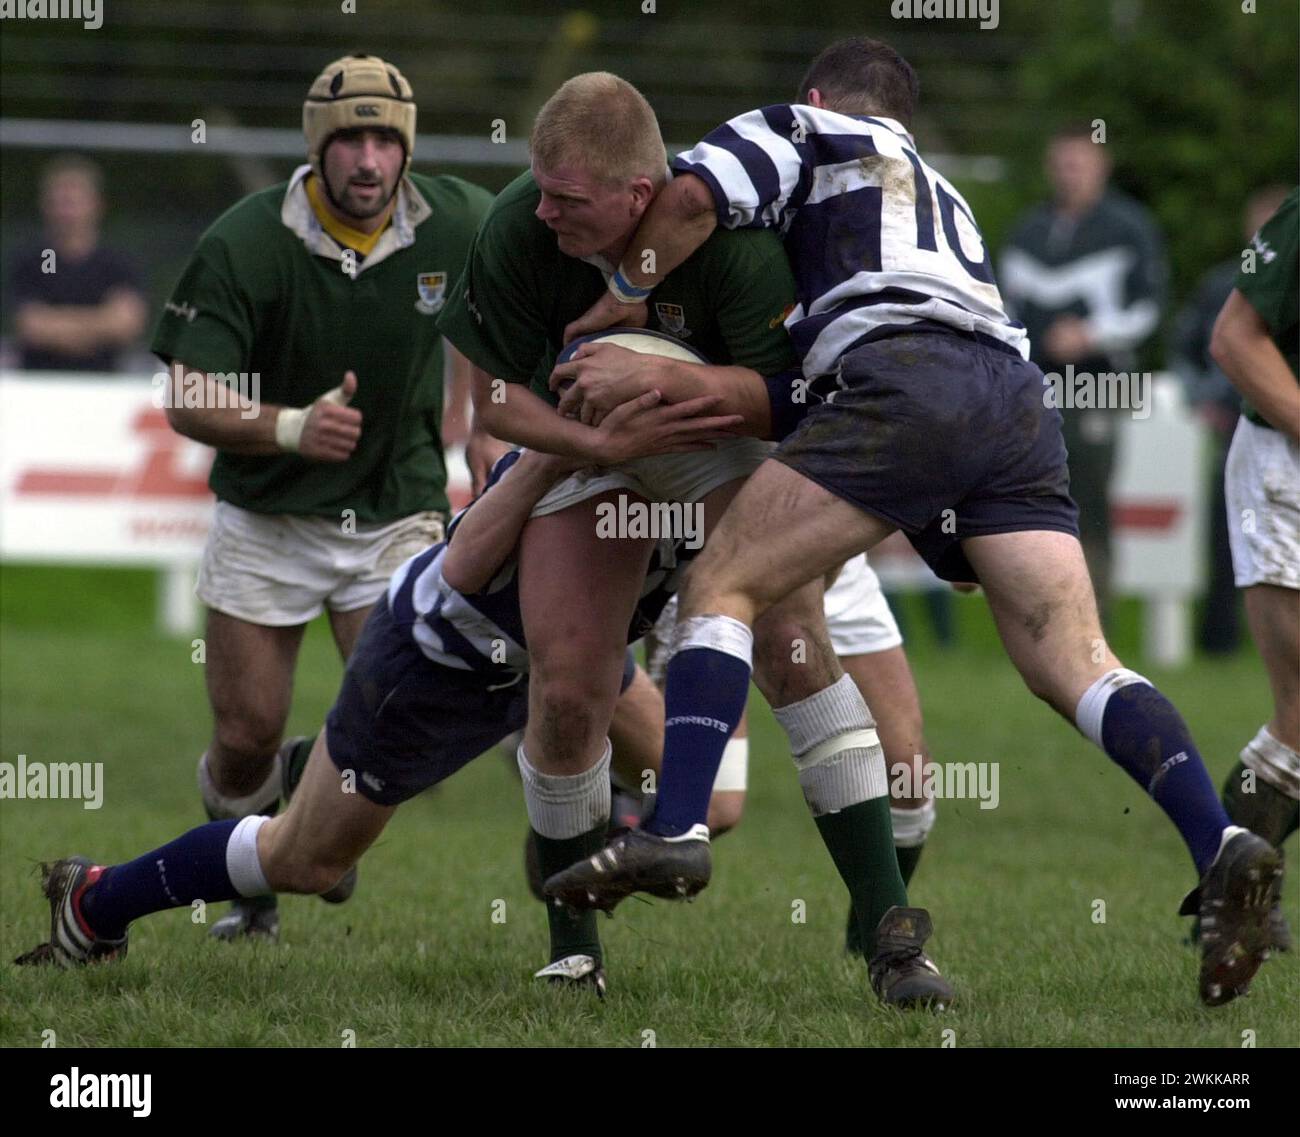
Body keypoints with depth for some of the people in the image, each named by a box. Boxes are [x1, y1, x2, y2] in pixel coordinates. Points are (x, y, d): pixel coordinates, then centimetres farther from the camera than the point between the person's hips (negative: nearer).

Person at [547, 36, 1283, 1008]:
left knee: (721, 587, -1)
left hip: (907, 383, -6)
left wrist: (626, 294, 18)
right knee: (1077, 667, -4)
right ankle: (1220, 848, -24)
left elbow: (690, 198, 4)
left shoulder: (802, 130, 22)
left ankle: (675, 829, -17)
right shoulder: (941, 192, 41)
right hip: (1017, 397, 6)